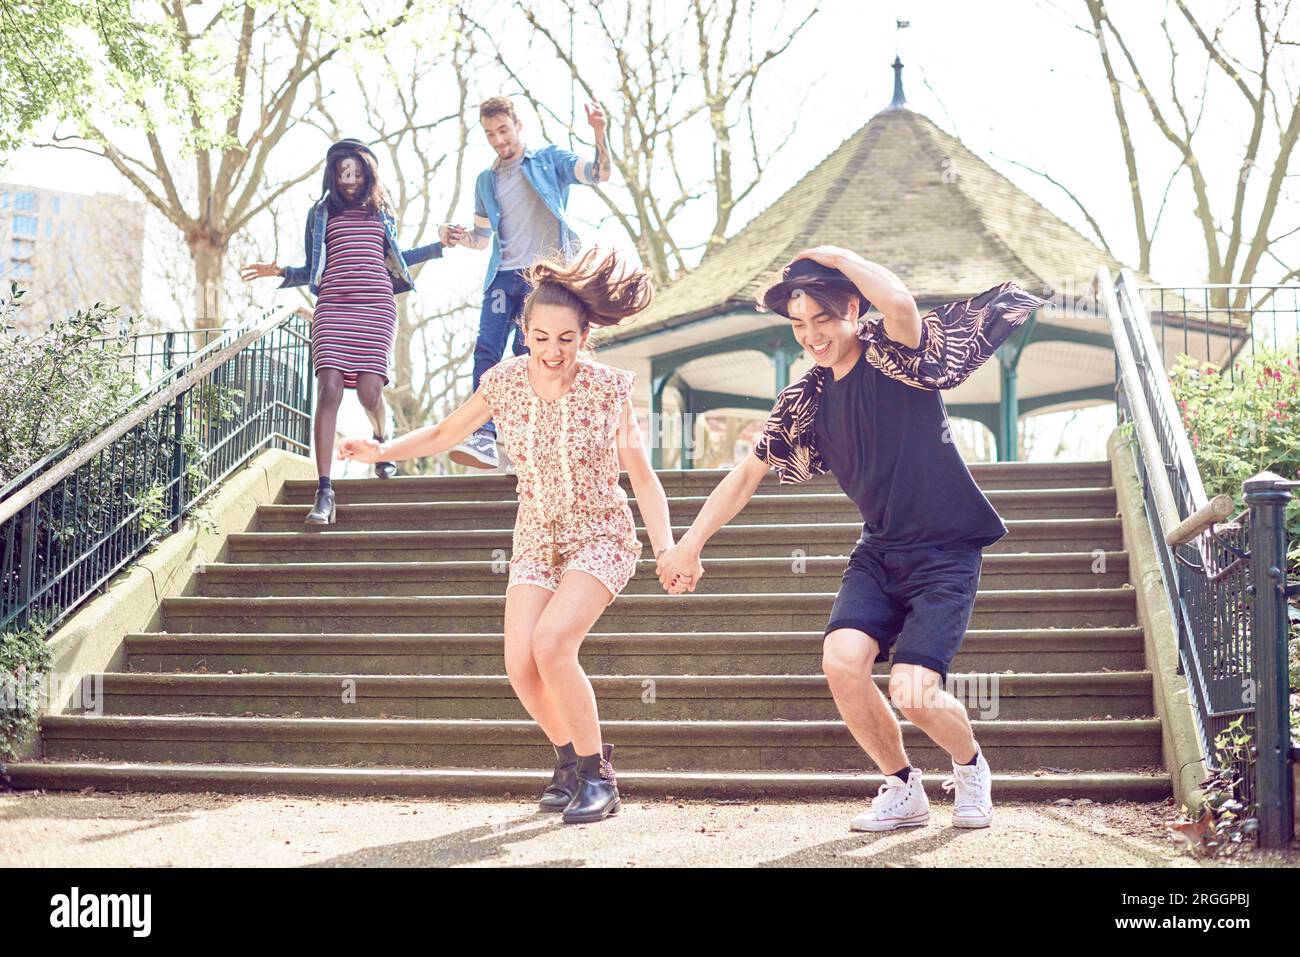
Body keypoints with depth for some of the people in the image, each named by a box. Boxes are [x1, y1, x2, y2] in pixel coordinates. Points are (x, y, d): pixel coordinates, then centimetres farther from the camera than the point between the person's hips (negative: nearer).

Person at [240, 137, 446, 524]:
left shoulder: (381, 212, 21)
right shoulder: (321, 213, 17)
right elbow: (312, 271, 17)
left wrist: (439, 246, 27)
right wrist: (280, 272, -1)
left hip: (377, 306, 1)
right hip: (333, 306, -1)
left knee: (369, 391, -10)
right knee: (329, 389, -16)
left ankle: (382, 442, 29)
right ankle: (324, 490, -20)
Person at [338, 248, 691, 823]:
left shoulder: (608, 389, -15)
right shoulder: (504, 382, -7)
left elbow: (641, 476, -9)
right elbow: (443, 435, 6)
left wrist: (667, 549, -18)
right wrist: (382, 450, -9)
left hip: (601, 538, -4)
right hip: (536, 539, 4)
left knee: (550, 643, -25)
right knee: (520, 663, -10)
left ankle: (598, 774, -7)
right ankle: (570, 759, 20)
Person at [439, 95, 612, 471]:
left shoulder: (549, 160, 6)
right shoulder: (486, 181, 20)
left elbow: (600, 173, -8)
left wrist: (599, 134, -25)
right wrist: (460, 238, 2)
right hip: (503, 275, 5)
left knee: (526, 350, -13)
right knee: (486, 350, -10)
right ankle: (483, 436, -15)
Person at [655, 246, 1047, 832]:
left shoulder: (893, 354, -11)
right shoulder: (807, 401, 5)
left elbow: (900, 303, -35)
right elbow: (747, 475, 13)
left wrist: (836, 256, -19)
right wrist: (690, 542, 8)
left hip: (946, 553, -5)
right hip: (880, 552, 6)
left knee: (912, 691, -18)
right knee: (842, 661, -18)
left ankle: (971, 767, 18)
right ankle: (902, 789, 6)